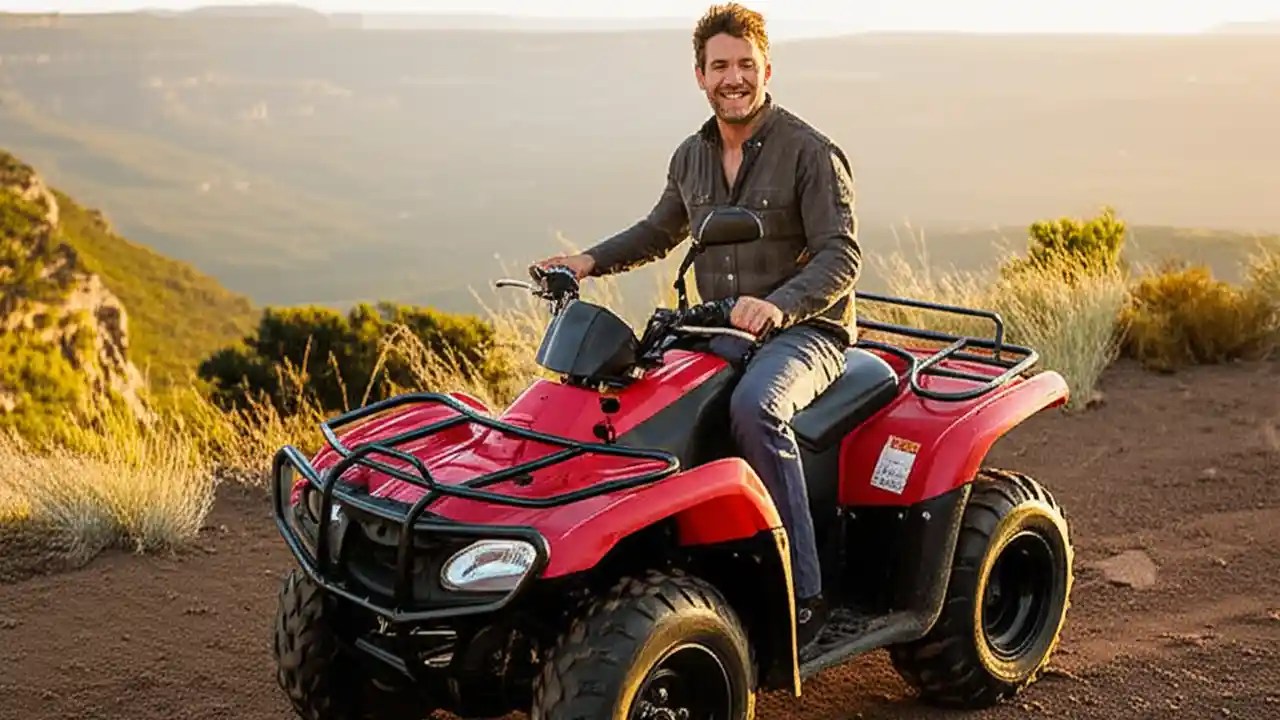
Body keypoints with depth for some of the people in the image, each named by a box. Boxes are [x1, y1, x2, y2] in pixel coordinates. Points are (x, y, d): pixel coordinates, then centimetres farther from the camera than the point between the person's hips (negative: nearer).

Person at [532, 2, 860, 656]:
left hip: (804, 331, -6)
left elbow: (841, 256, -16)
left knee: (753, 407, -37)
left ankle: (802, 595, -27)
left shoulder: (811, 153, -9)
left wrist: (777, 305, -34)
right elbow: (659, 232, 25)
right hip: (719, 330, 6)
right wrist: (591, 261, 8)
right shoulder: (691, 157, 10)